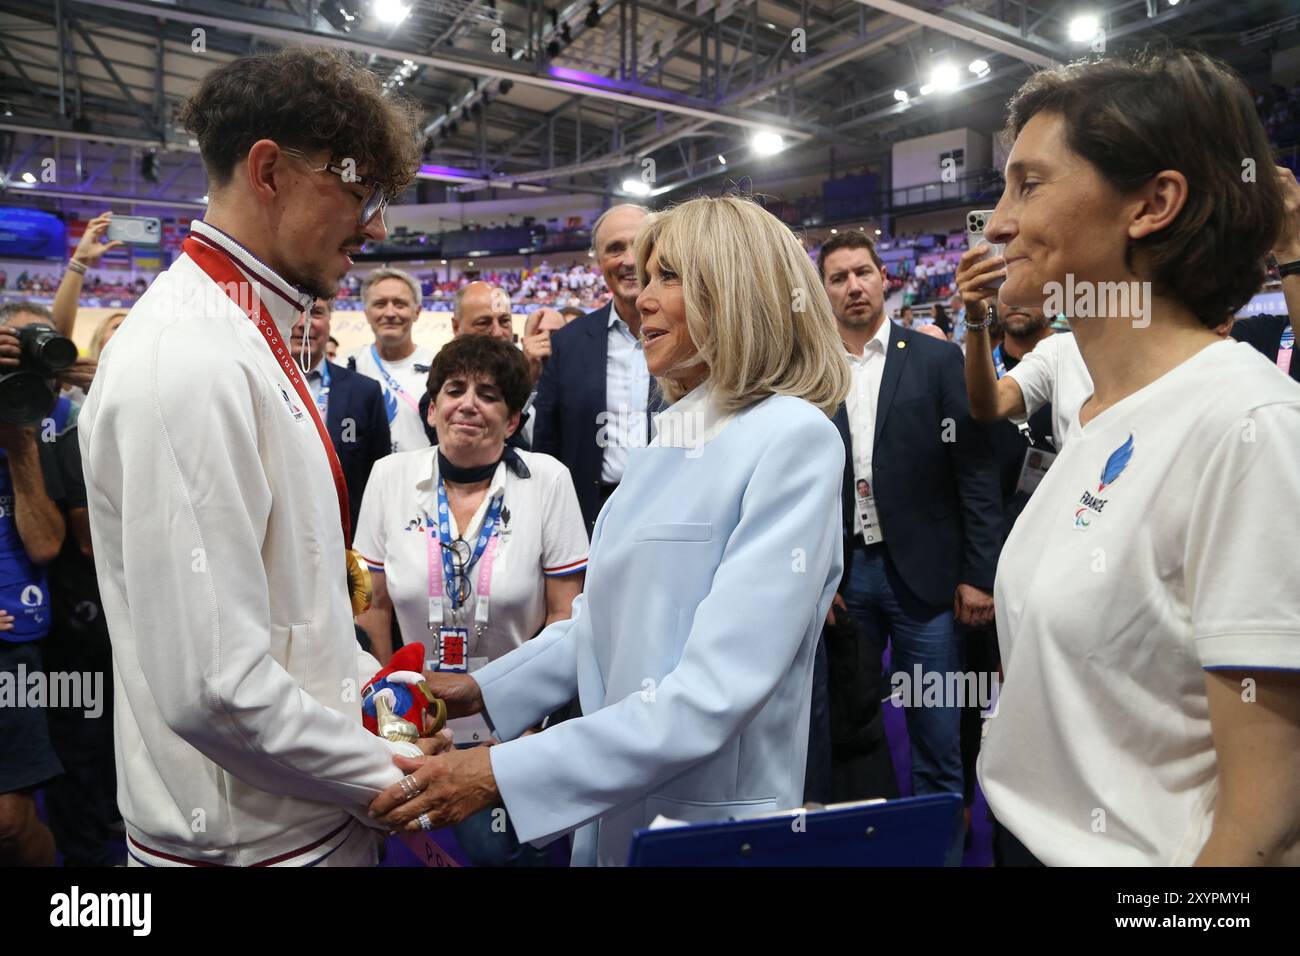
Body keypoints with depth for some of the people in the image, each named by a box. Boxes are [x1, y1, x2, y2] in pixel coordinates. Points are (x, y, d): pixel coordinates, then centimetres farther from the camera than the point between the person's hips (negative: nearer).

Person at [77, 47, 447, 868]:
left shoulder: (249, 341, 6)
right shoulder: (191, 363, -24)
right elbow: (211, 686, -27)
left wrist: (366, 680, 8)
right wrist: (382, 779, -16)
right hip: (250, 837, -8)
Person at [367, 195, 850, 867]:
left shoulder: (794, 439, -19)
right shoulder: (664, 444, 6)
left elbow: (713, 694, -26)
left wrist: (504, 774, -26)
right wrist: (483, 688, 4)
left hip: (711, 828, -7)